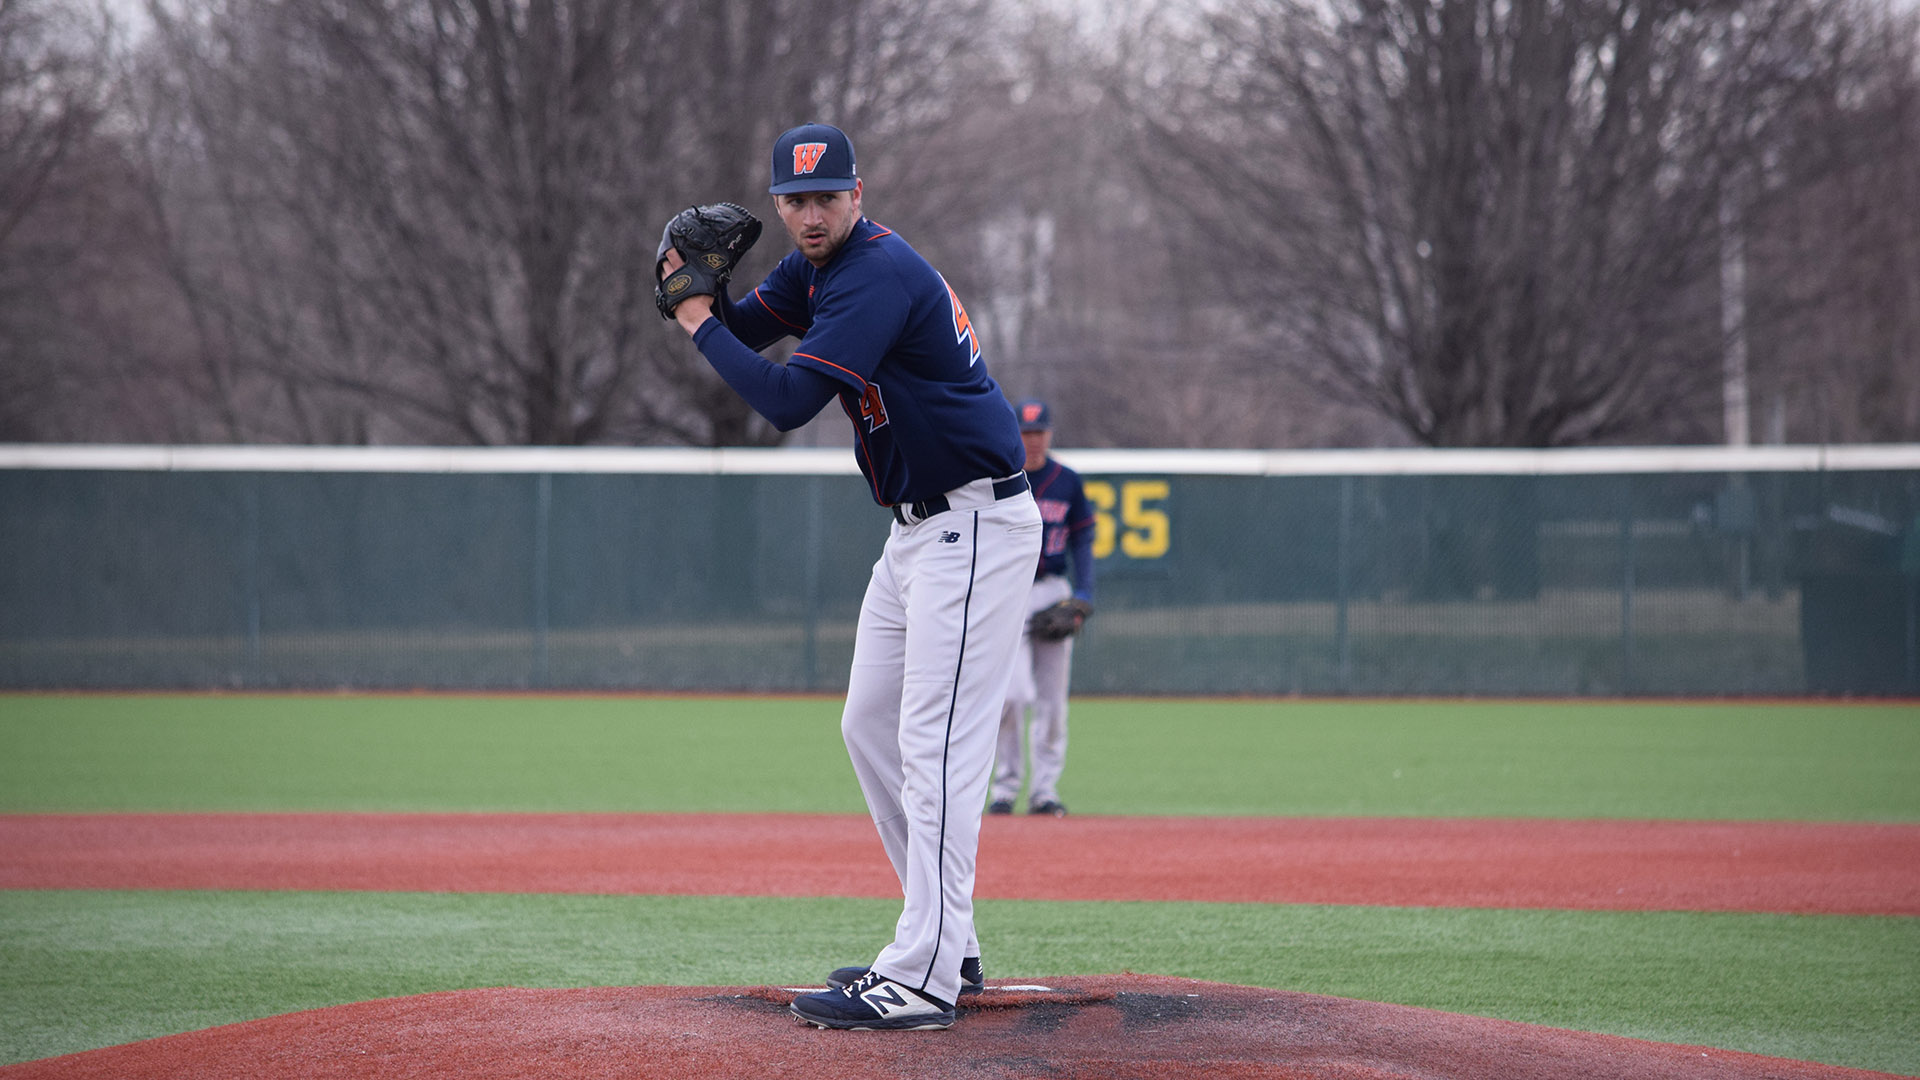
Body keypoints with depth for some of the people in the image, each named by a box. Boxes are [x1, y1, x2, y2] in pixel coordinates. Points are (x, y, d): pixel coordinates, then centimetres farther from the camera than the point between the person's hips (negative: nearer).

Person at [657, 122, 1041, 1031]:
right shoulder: (818, 265, 10)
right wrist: (695, 290, -5)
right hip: (916, 528, 11)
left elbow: (787, 400, -26)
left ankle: (922, 981, -20)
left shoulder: (878, 275, -21)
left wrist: (700, 324, -14)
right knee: (870, 727, 15)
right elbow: (744, 332, 16)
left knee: (936, 744, -15)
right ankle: (943, 941, 21)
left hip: (975, 527, -11)